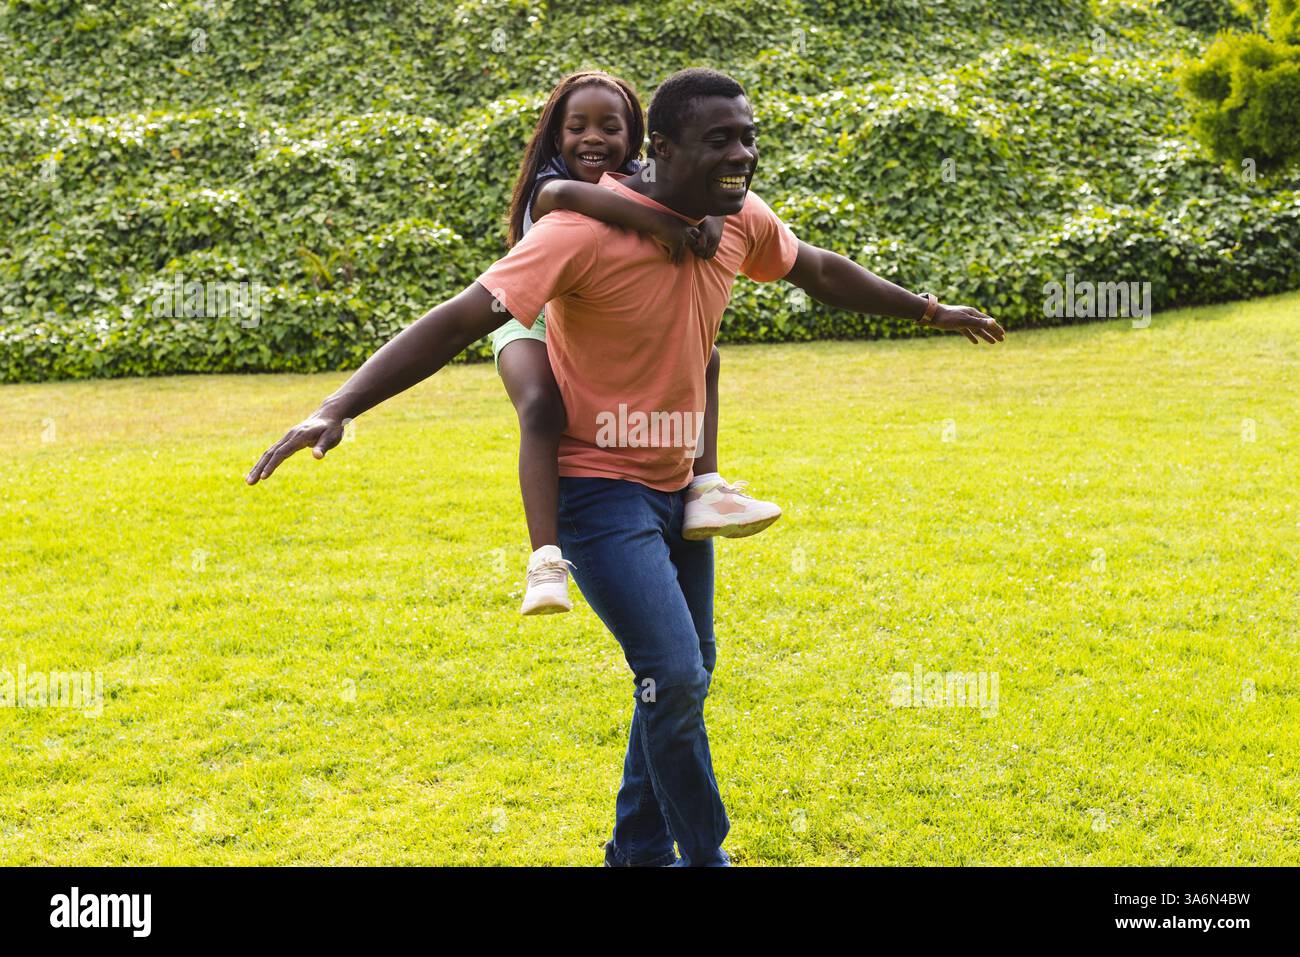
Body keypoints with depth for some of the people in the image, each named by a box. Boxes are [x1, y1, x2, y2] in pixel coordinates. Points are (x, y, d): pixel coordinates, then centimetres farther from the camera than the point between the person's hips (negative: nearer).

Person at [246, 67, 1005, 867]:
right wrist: (338, 409, -40)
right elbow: (461, 320, -31)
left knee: (688, 672, 17)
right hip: (600, 487, -8)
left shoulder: (741, 219, -3)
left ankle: (640, 850, 35)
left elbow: (820, 270, 18)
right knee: (674, 674, -16)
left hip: (675, 483, 8)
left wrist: (929, 310, 29)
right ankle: (705, 856, 6)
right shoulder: (589, 230, -25)